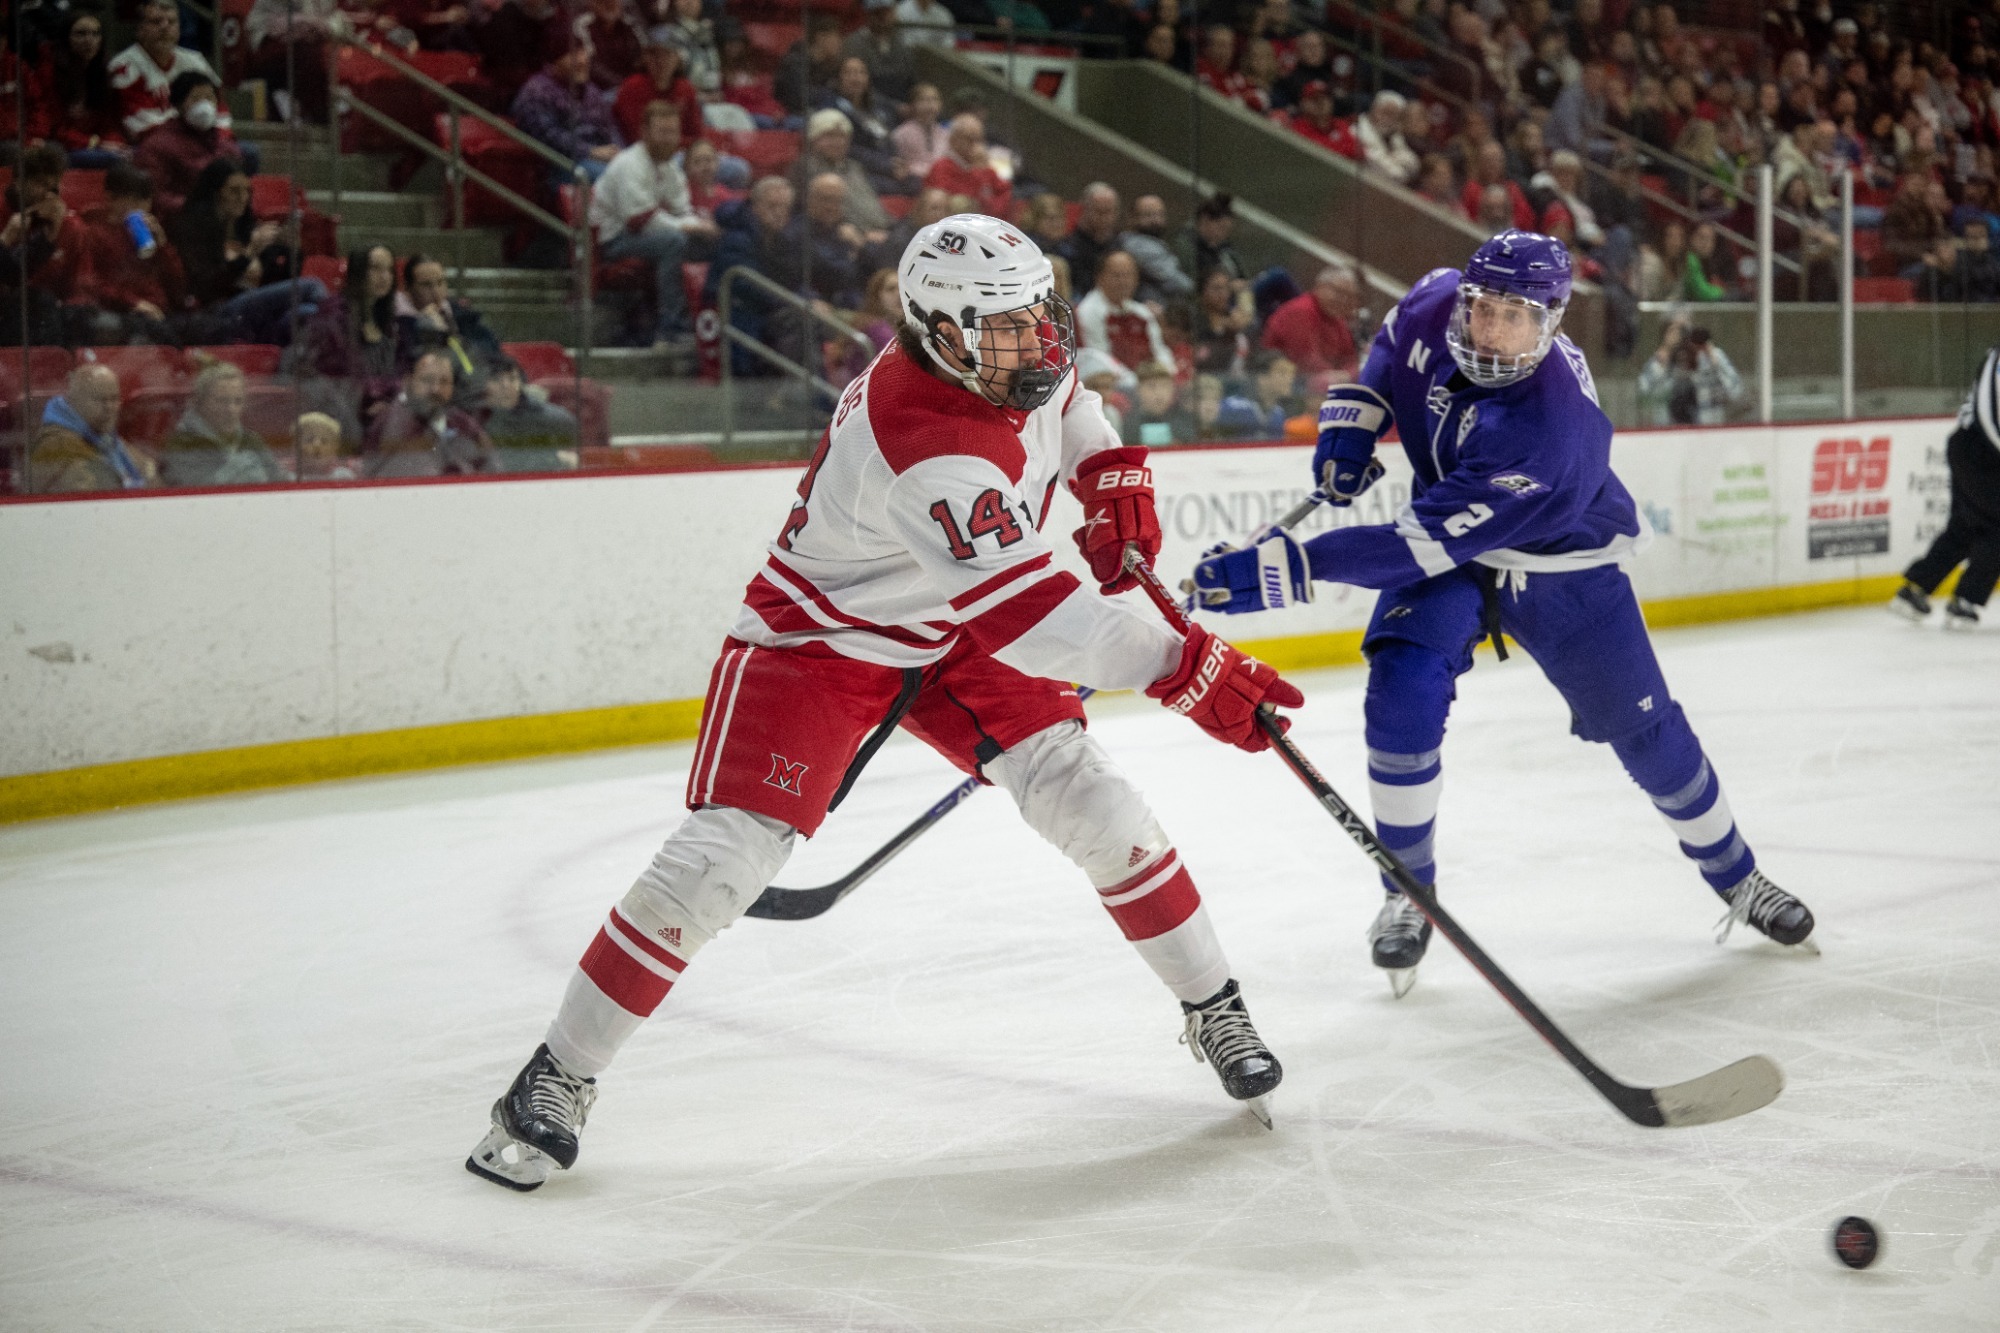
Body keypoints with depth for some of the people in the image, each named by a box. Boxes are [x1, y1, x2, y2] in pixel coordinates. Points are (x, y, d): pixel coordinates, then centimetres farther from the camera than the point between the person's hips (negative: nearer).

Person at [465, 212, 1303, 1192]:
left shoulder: (1004, 355, -13)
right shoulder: (924, 449, -38)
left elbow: (1060, 395, 16)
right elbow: (1023, 615, -43)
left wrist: (1110, 475, -1)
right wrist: (1184, 668, -46)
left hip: (954, 635, 7)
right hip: (817, 638, -7)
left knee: (1086, 799, -5)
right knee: (724, 857, -14)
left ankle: (1211, 1009, 13)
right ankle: (558, 1079, -1)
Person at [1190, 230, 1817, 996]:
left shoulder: (1551, 434, -40)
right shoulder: (1436, 304, -22)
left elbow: (1423, 546, -43)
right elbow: (1391, 346, 6)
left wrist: (1287, 569, -48)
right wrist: (1352, 424, -10)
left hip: (1562, 564, -4)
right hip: (1449, 537, 4)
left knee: (1642, 727, 5)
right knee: (1403, 692, -21)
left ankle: (1735, 877, 32)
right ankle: (1407, 895, -3)